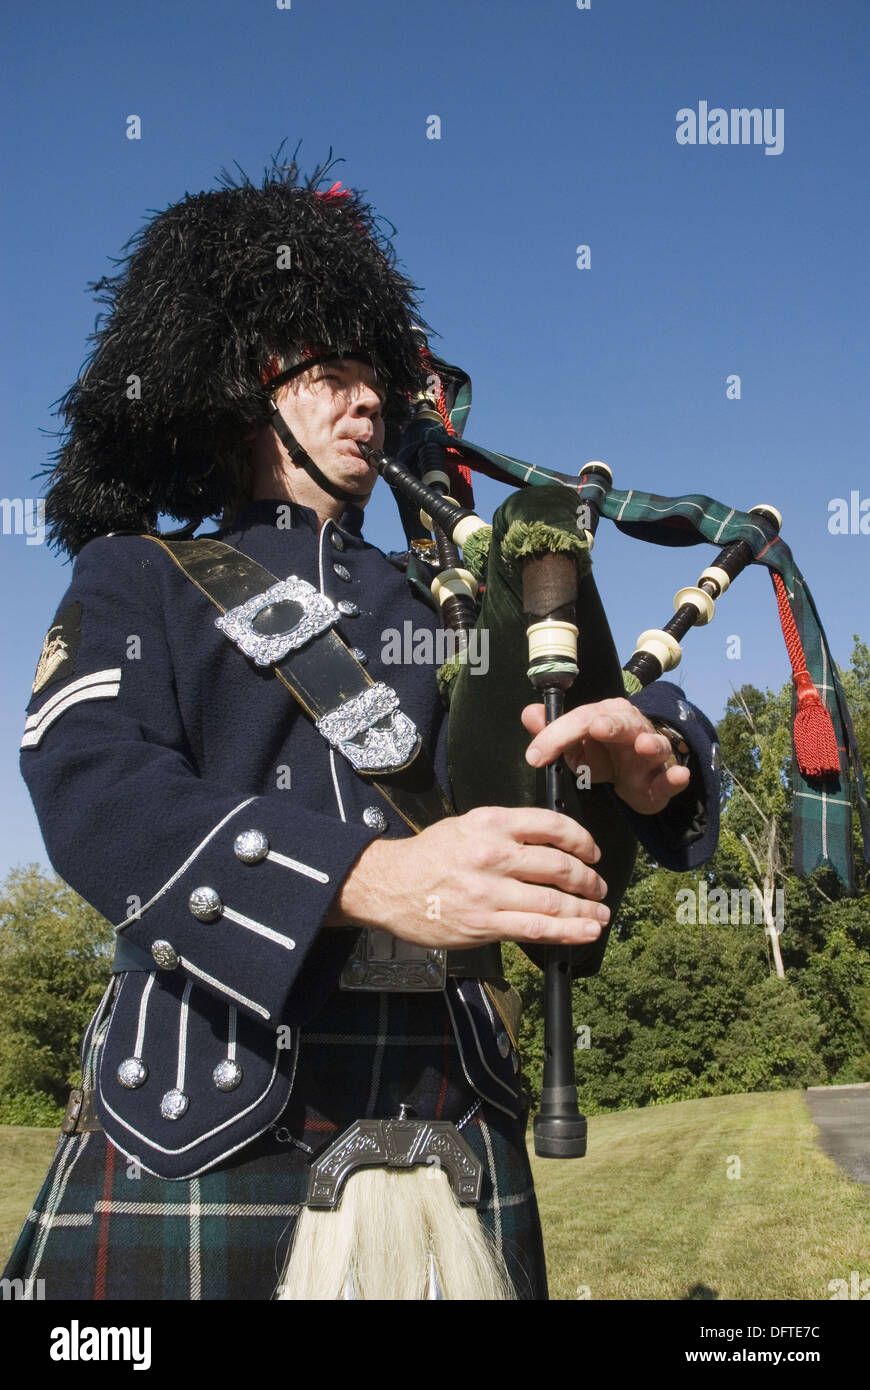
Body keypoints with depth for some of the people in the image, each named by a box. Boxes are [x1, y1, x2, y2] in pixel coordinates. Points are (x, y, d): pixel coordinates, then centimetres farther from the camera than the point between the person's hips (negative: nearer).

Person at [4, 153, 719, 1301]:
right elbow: (94, 795, -12)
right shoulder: (135, 580, 7)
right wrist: (375, 877, -28)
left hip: (452, 1137, 4)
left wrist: (653, 754, -16)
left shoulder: (442, 606, 18)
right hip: (204, 1134, -3)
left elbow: (654, 721, 11)